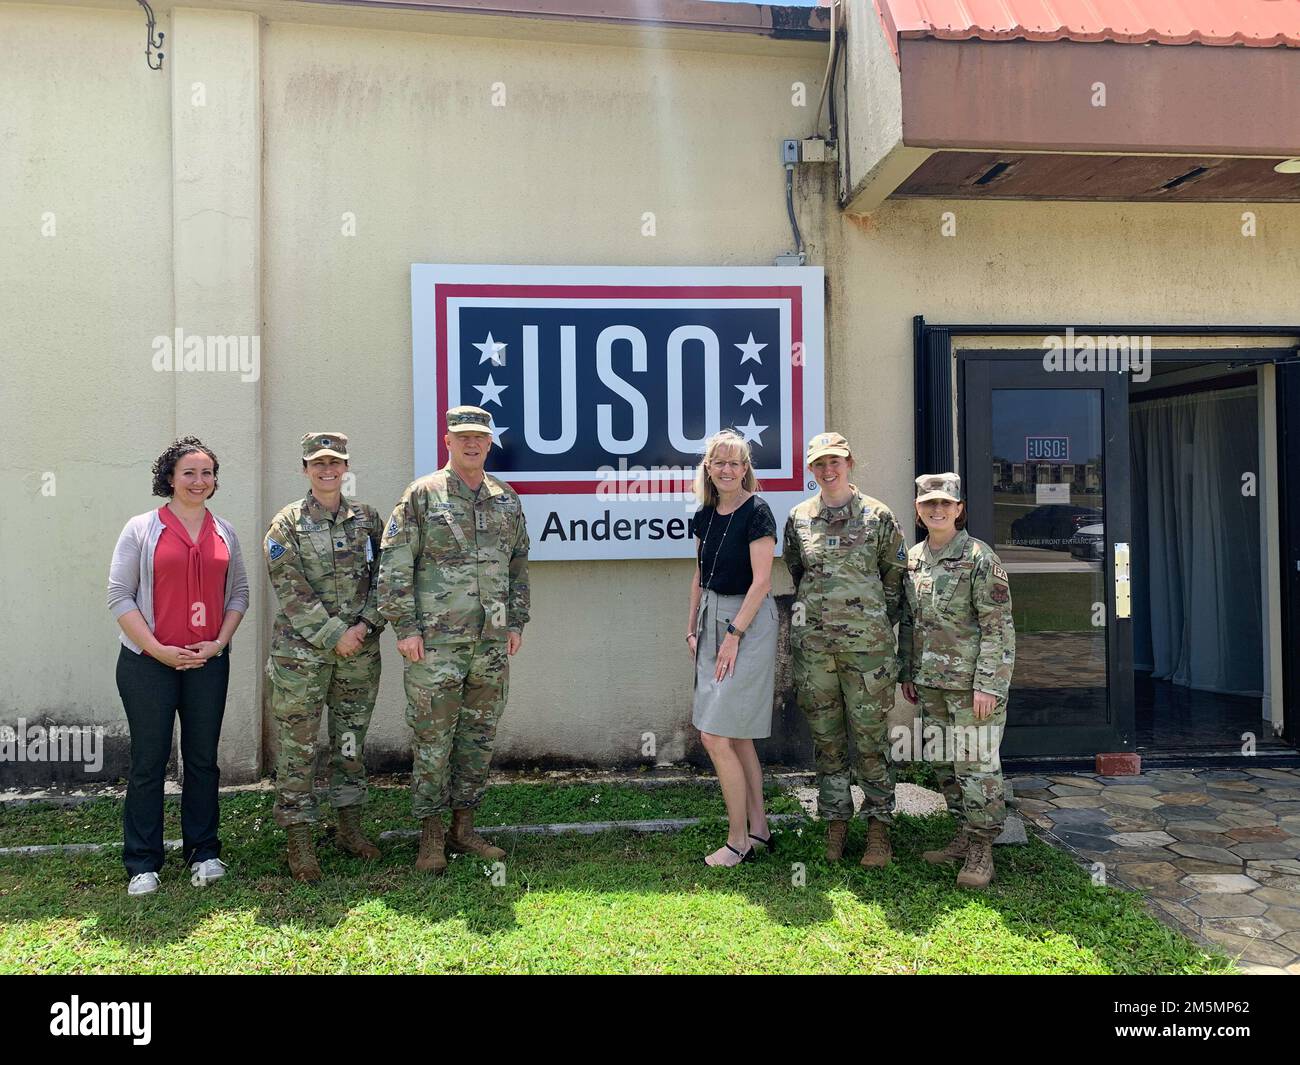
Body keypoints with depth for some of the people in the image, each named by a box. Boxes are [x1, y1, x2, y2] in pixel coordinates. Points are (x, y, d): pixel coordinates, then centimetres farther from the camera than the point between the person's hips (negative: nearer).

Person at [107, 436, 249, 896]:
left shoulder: (224, 533, 9)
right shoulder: (141, 529, -2)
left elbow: (239, 594, 11)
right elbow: (119, 595, -6)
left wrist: (219, 642, -4)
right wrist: (159, 649, -12)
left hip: (209, 662, 3)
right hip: (148, 663, -3)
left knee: (203, 759, 10)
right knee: (148, 762, 3)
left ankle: (203, 851, 23)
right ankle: (143, 864, 15)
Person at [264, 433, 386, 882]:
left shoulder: (368, 519, 7)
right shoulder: (286, 524, -3)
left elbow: (383, 579, 5)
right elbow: (291, 590, -10)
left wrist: (365, 626, -9)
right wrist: (335, 634, -14)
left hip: (359, 650, 4)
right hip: (301, 651, -3)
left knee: (352, 739, 13)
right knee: (298, 745, 1)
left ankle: (350, 828, 27)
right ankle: (299, 841, 12)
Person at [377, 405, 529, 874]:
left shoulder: (506, 499, 12)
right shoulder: (422, 495, -3)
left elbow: (519, 566, 18)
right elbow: (393, 565, -6)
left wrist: (516, 623, 12)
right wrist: (405, 627, -11)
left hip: (492, 642, 5)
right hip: (435, 641, -5)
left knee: (480, 737, 11)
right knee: (433, 738, 2)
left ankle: (463, 827, 24)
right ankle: (431, 835, 15)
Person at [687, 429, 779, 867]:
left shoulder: (756, 512, -12)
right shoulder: (705, 515, 10)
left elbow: (761, 581, -16)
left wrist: (734, 634, -18)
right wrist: (693, 629, 12)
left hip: (748, 621, -8)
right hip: (712, 618, 8)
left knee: (716, 735, -8)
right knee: (736, 735, 13)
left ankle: (738, 840, 5)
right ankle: (758, 827, 25)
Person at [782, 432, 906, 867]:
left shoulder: (878, 516, -1)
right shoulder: (798, 519, 6)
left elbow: (896, 574, 6)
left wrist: (878, 619, 6)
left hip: (866, 643, -2)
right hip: (813, 643, 3)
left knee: (870, 736, 3)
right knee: (826, 737, 9)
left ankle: (879, 827, 16)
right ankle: (835, 822, 22)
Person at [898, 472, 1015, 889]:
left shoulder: (979, 558, -10)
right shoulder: (913, 559, 9)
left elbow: (998, 627, -13)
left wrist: (987, 684, -18)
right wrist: (907, 673, 14)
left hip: (971, 682, -6)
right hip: (931, 682, 7)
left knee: (976, 764, -1)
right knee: (945, 764, 14)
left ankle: (981, 850, 11)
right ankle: (964, 835, 29)